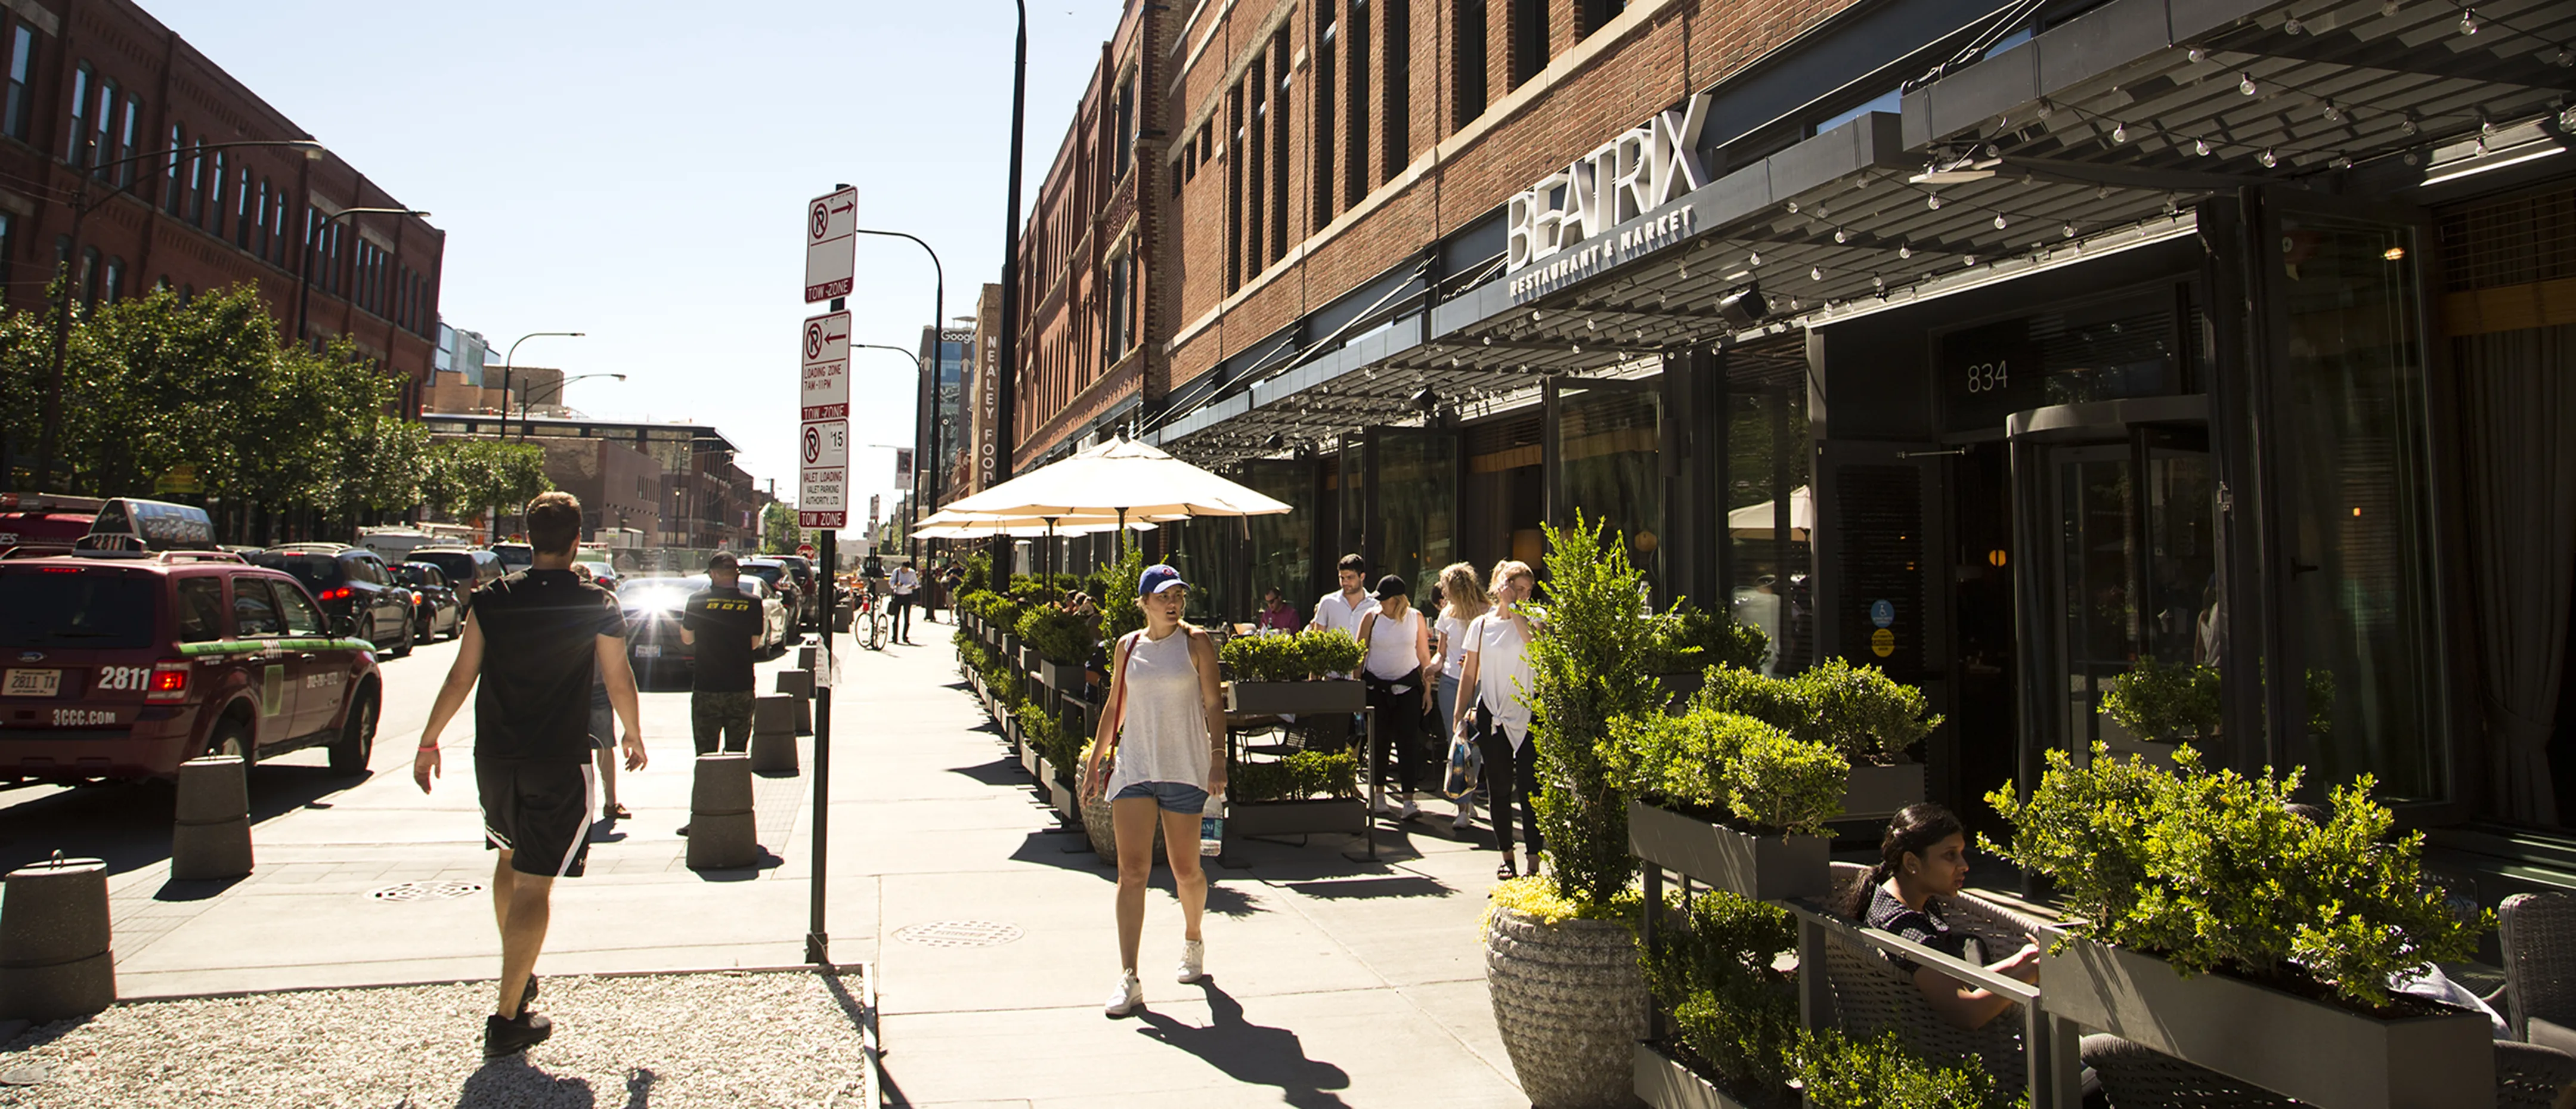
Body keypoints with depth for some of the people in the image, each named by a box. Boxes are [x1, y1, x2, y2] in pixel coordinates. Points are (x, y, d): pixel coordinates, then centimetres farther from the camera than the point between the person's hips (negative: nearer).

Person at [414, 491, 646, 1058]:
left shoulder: (491, 599, 0)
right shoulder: (598, 606, -8)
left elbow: (461, 677, 2)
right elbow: (619, 682, -1)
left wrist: (429, 741, 14)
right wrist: (634, 735, 16)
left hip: (494, 758, 4)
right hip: (559, 764, -4)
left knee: (510, 857, 25)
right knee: (535, 883, -1)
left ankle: (517, 977, 35)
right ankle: (507, 1018, 0)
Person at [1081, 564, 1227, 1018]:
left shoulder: (1195, 642, 0)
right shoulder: (1127, 647, 8)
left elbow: (1213, 703, -4)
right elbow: (1114, 707, 16)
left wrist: (1218, 759, -13)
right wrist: (1095, 760, 15)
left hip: (1184, 769, -2)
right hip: (1133, 767, 2)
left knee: (1186, 869, 8)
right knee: (1131, 871, -6)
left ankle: (1193, 941, 37)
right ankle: (1128, 978, -5)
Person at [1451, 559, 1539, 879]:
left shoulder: (1531, 621, 3)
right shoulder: (1481, 625, 7)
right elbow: (1469, 674, 11)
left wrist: (1514, 610, -14)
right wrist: (1460, 713, 6)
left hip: (1527, 713, -2)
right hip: (1492, 714, 2)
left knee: (1529, 788, -7)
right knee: (1498, 789, 8)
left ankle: (1534, 862, -4)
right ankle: (1506, 856, 19)